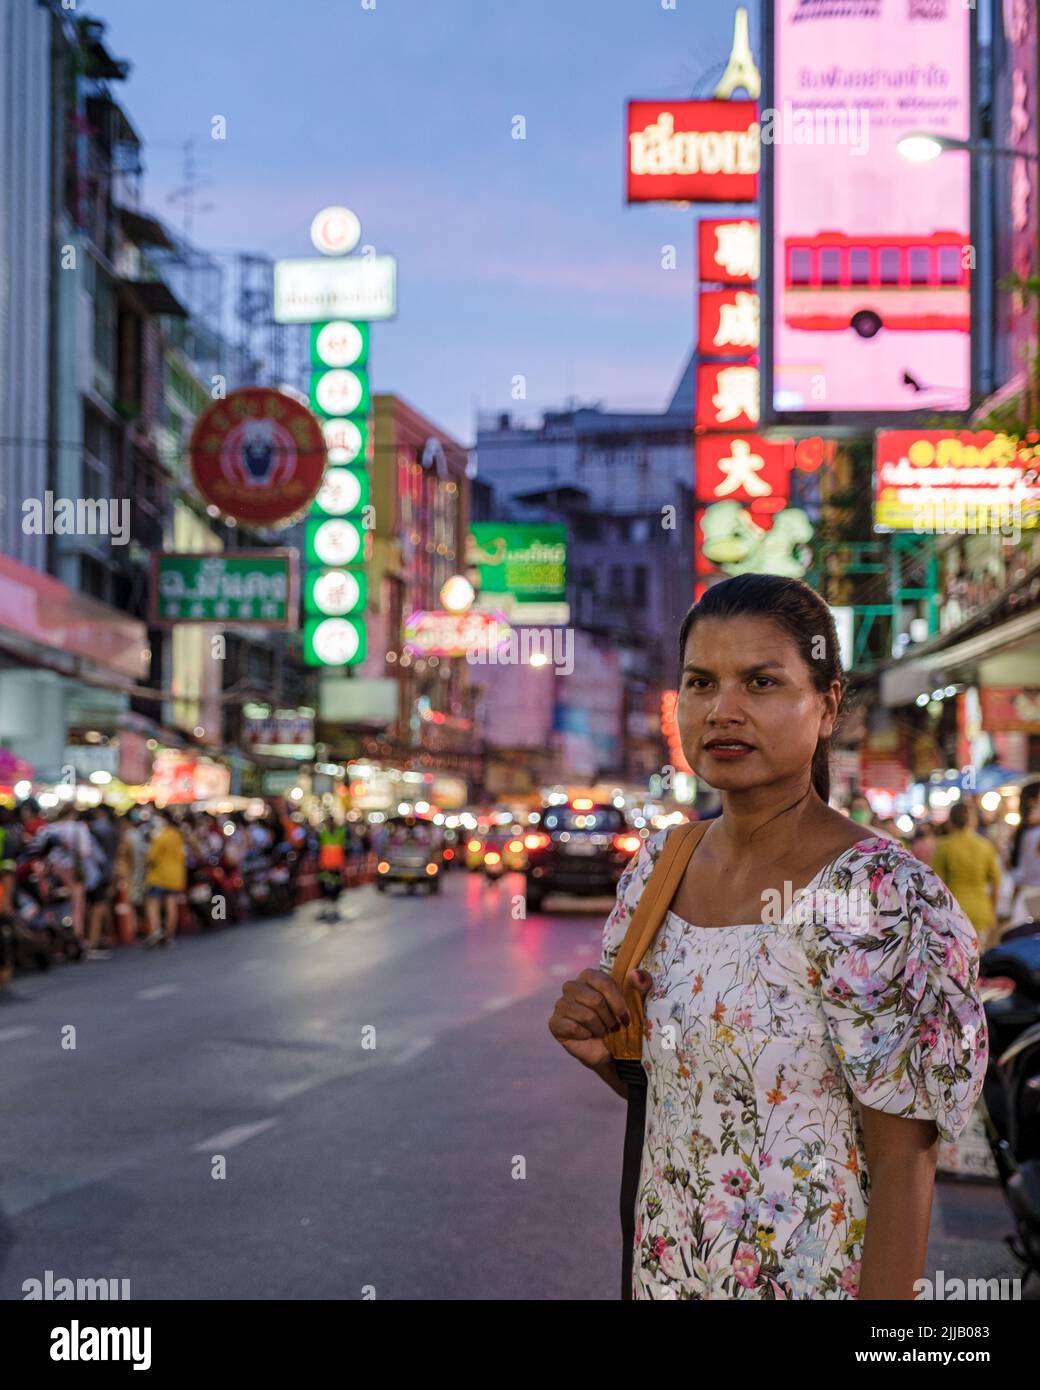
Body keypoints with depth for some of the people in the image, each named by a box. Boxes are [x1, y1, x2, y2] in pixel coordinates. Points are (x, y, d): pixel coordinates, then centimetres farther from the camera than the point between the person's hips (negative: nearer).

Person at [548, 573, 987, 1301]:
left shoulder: (883, 903, -22)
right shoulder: (658, 866, -1)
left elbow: (903, 1163, -19)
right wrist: (597, 1047, -8)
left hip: (813, 1277, -6)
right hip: (663, 1268, 6)